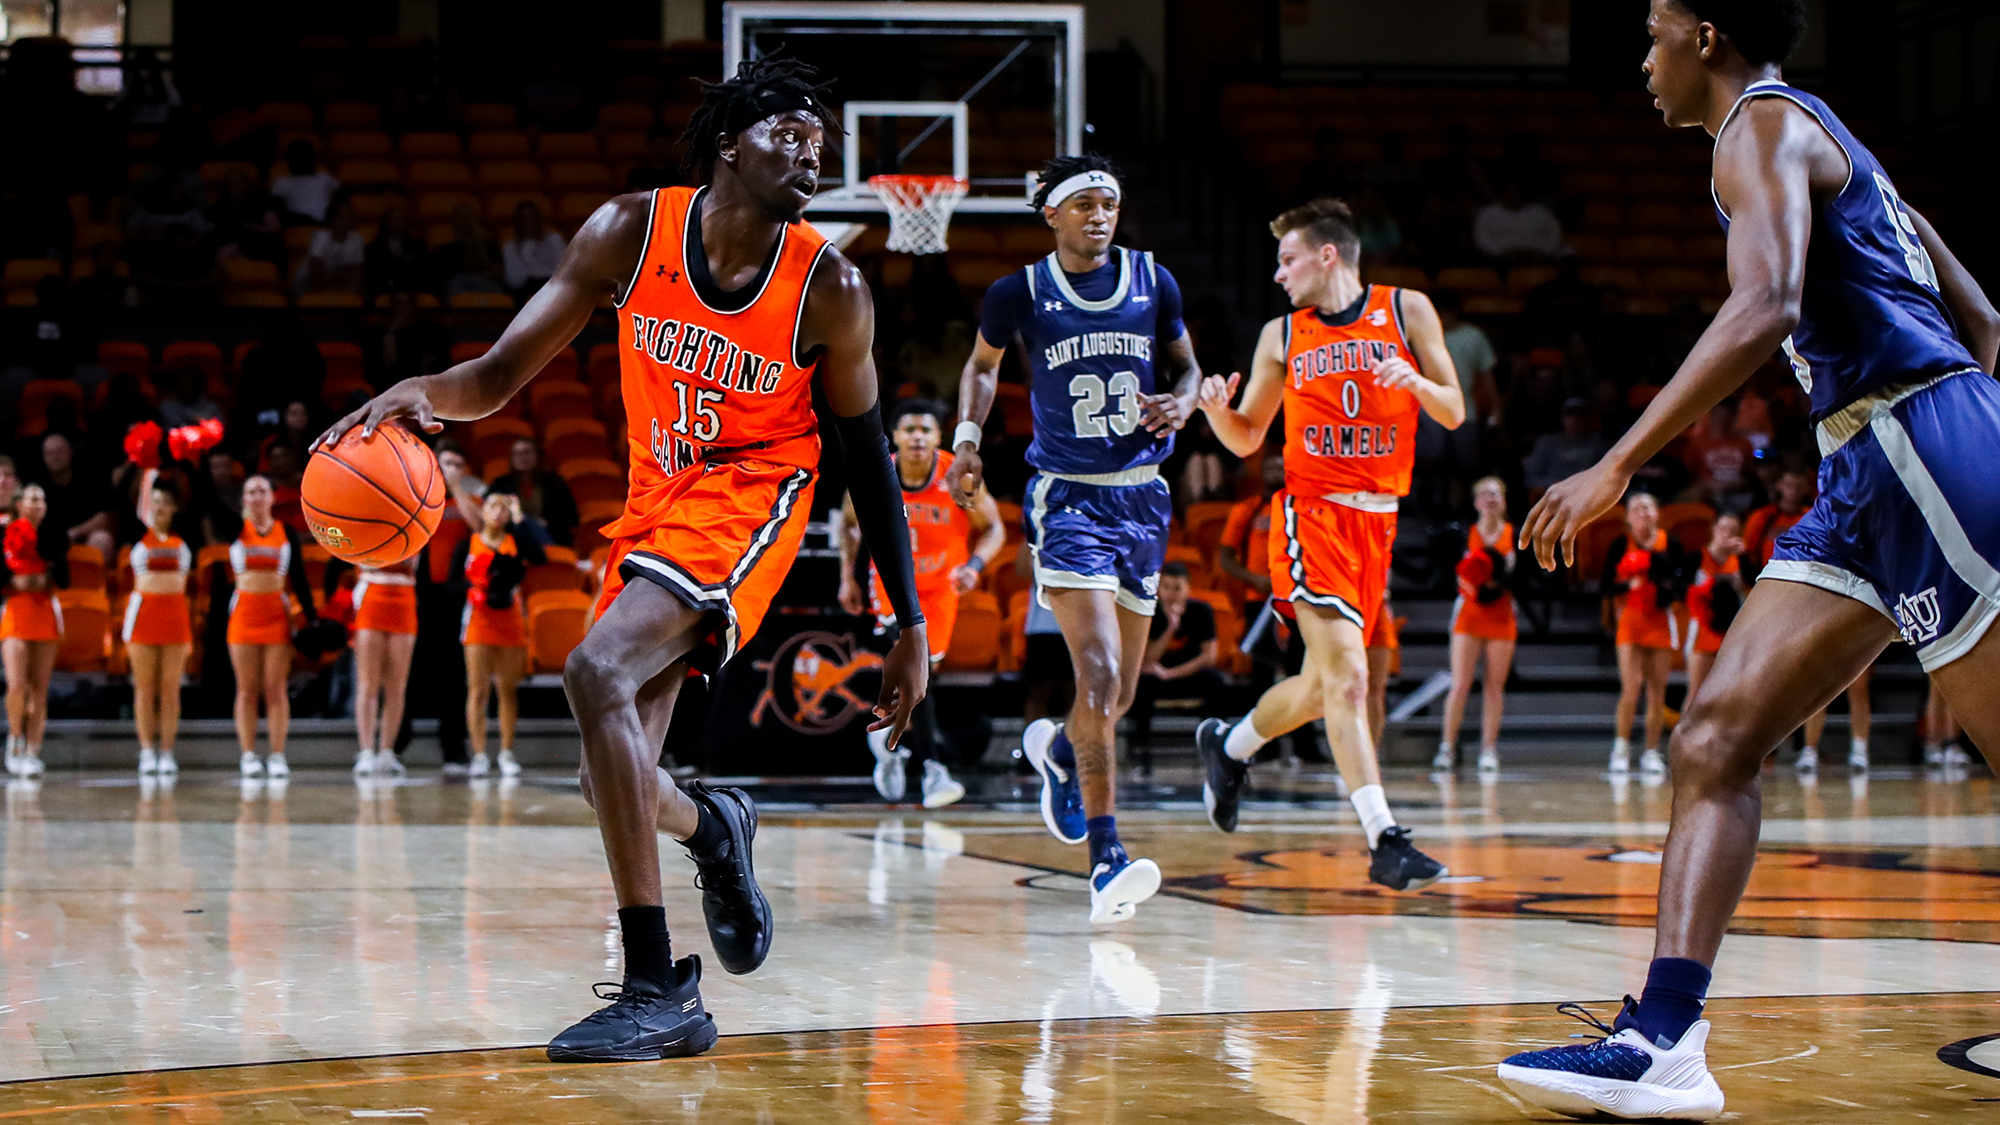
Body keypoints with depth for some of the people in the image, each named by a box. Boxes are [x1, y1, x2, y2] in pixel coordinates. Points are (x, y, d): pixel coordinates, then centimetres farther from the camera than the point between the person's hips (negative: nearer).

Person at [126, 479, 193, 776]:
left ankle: (167, 753, 3)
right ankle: (147, 752, 3)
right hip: (143, 612, -2)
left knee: (170, 688, 1)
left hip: (176, 614, 2)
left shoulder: (183, 539, 9)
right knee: (145, 687, 0)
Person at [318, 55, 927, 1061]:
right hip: (653, 498, 5)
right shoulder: (630, 233, -10)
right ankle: (714, 828, 42)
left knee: (598, 672, -30)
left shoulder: (829, 287, -15)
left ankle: (657, 989, -26)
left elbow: (867, 453, -3)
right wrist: (421, 393, -30)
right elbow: (499, 378, -7)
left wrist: (910, 625, -2)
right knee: (613, 785, 2)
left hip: (748, 497, -5)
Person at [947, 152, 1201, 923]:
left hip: (1141, 495, 4)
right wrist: (968, 438, 2)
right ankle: (1106, 859, -19)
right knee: (1098, 673, -20)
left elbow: (1186, 366, 16)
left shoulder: (1153, 282, 3)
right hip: (1067, 498, -4)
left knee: (1120, 693, 11)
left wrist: (1179, 402, -6)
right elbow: (982, 365, 17)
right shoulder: (1020, 294, -2)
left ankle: (1056, 750, 47)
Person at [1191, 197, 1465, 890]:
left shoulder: (1407, 312, 6)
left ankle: (1227, 747, 40)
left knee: (1323, 687, 12)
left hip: (1377, 521, 3)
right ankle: (1385, 841, -23)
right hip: (1312, 512, -3)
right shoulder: (1282, 337, 7)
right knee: (1345, 676, -19)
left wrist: (1416, 382, -15)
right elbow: (1247, 439, 12)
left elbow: (1454, 414, 5)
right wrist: (1218, 411, -10)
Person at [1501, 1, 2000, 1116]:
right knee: (1713, 741, 0)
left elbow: (1765, 308, -24)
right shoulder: (1829, 142, 25)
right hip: (1871, 478, 10)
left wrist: (1617, 466, -26)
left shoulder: (1767, 125, -5)